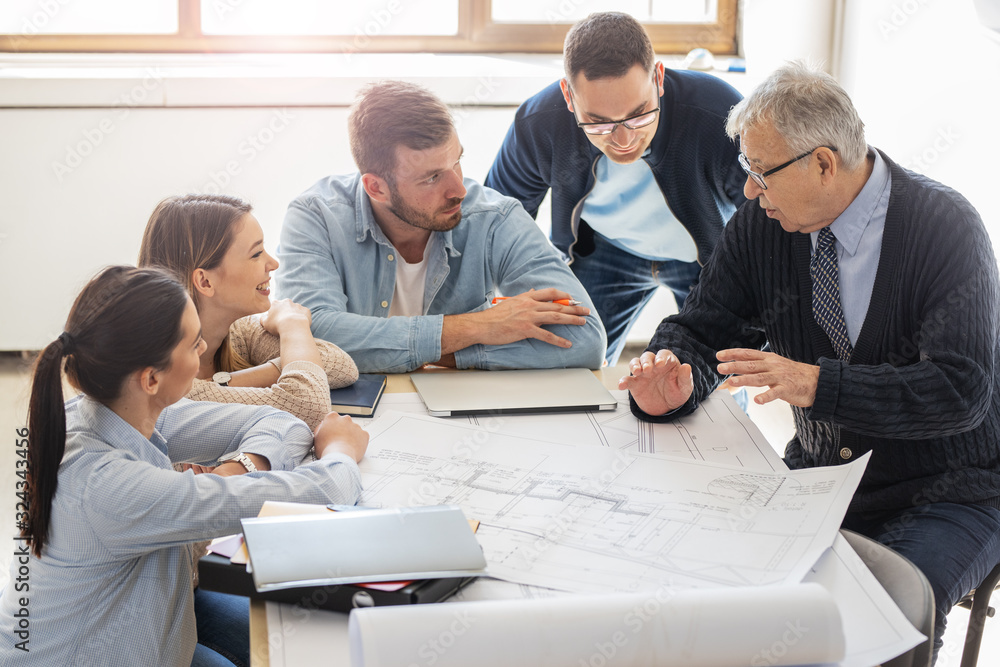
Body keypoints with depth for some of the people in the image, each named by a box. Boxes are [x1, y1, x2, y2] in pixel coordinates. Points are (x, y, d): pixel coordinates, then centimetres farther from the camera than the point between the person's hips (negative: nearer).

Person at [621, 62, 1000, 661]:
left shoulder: (947, 227, -16)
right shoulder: (762, 223, -2)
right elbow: (701, 330, 5)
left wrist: (817, 384, -35)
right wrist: (671, 383, -20)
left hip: (948, 492, -4)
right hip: (820, 474, 5)